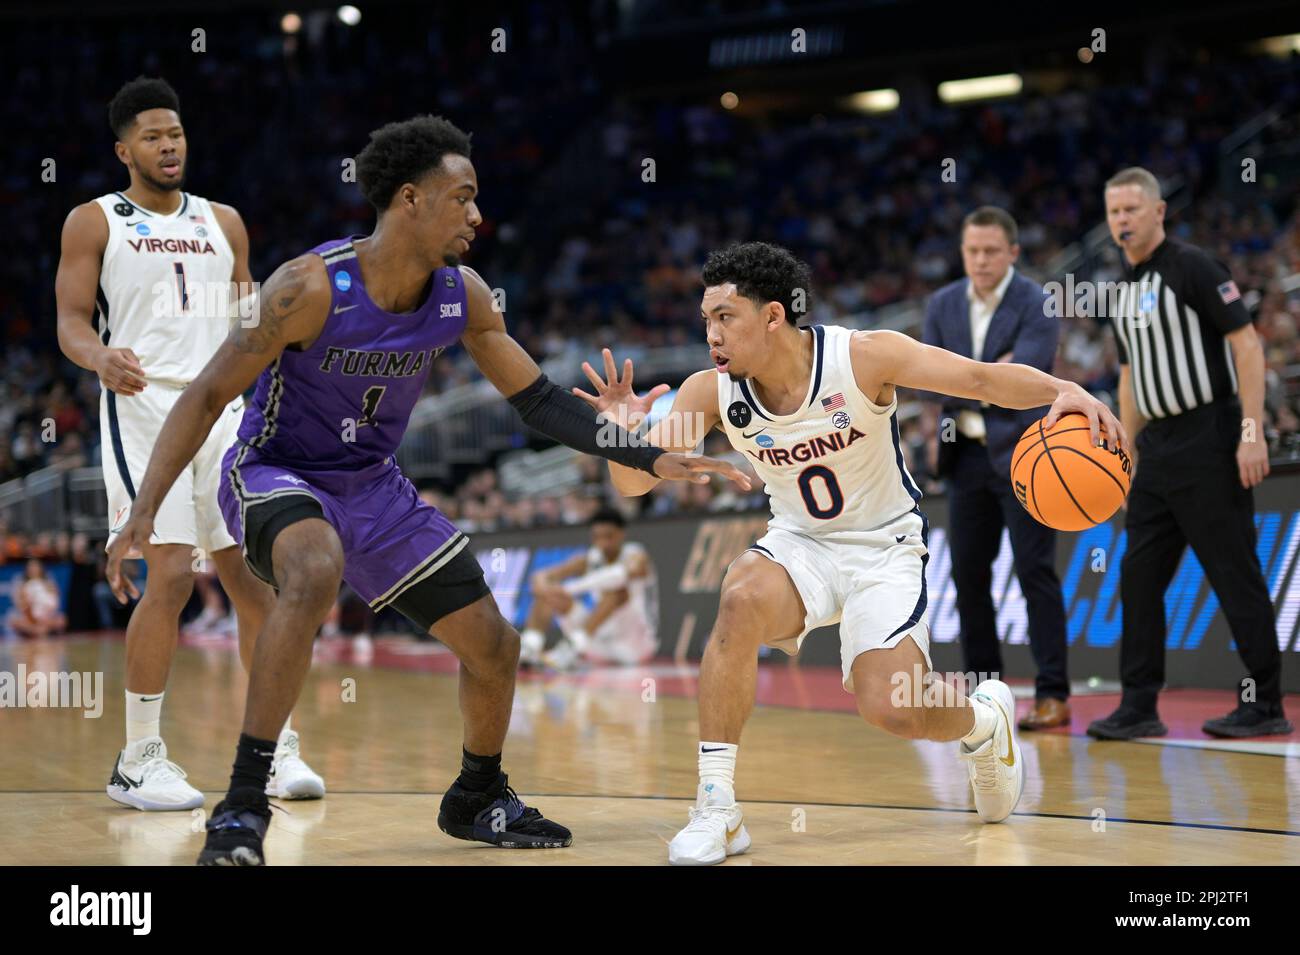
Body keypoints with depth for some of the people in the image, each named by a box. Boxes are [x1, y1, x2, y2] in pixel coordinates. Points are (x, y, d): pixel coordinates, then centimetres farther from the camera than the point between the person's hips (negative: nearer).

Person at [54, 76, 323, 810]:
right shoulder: (94, 222, 5)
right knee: (171, 573, -14)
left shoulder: (223, 223, 17)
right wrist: (102, 358, -24)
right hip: (144, 409, -4)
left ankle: (277, 748, 9)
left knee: (256, 576, 0)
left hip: (223, 409, 5)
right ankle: (140, 759, -3)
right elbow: (72, 321, -4)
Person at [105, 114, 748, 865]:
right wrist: (144, 512, -27)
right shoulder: (312, 288, -25)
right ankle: (243, 804, -32)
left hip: (373, 485, 6)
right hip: (273, 473, -6)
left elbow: (538, 400, 2)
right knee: (316, 574, -40)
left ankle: (479, 797, 34)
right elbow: (209, 394, -20)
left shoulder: (463, 296, -8)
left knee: (494, 644, 5)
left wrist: (653, 459, -6)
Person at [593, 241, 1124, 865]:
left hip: (884, 548, -2)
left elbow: (982, 378, -22)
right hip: (798, 545, 3)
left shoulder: (862, 357, -23)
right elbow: (633, 484, -12)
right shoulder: (711, 392, -14)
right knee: (740, 601, -32)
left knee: (890, 709, -18)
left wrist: (1062, 390, -41)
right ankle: (716, 809, -25)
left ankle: (984, 720, 21)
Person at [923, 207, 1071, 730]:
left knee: (1035, 570, -9)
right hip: (967, 454, 6)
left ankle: (1053, 695, -6)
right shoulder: (942, 305, 7)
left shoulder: (1037, 305, -10)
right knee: (968, 573, 9)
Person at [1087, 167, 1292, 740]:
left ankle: (1265, 706, 3)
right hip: (1157, 450, 8)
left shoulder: (1193, 268, -9)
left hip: (1208, 443, -8)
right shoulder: (1124, 289, 15)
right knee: (1139, 577, 6)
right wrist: (1128, 454, 18)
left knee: (1235, 576, -3)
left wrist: (1252, 431, -20)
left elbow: (1247, 344, -13)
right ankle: (1139, 706, 10)